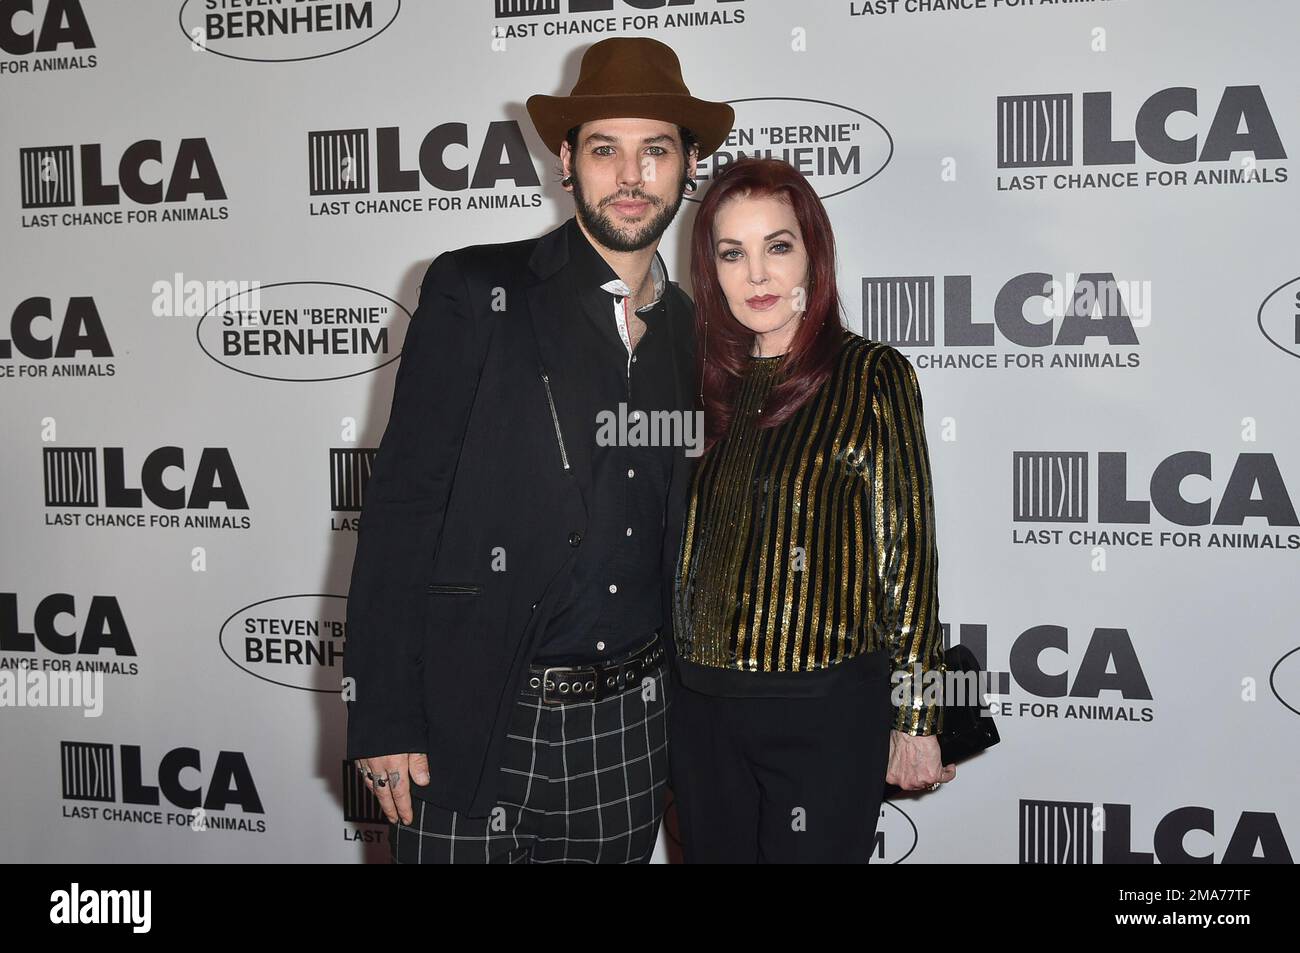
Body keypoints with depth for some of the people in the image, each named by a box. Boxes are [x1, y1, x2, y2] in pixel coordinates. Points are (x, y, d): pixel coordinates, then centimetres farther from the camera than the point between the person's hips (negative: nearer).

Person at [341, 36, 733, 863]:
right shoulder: (474, 291, -5)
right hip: (474, 730, -4)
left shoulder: (693, 330, 9)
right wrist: (382, 717, -13)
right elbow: (402, 501, -9)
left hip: (631, 728, 5)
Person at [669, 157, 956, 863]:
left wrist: (914, 716, -5)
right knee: (713, 853, 16)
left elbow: (905, 551, -5)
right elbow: (688, 549, 12)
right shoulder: (710, 381, 6)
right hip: (699, 705, 5)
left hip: (824, 707, -4)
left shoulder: (872, 376, -5)